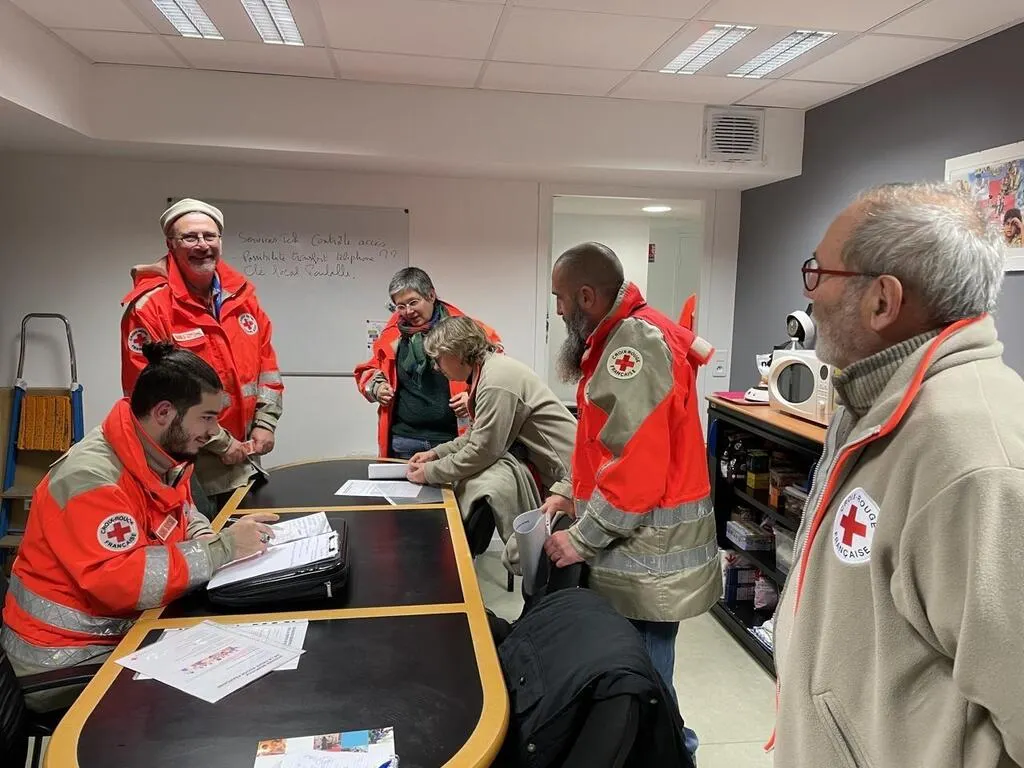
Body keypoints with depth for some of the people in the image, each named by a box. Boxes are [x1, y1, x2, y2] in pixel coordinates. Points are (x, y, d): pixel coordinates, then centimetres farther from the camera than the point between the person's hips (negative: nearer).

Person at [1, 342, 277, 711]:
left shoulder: (163, 454, -2)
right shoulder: (93, 477, -28)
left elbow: (182, 515, 14)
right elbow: (118, 580, -35)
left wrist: (215, 539, -9)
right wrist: (222, 549, -31)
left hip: (122, 628, 8)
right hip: (65, 657, -8)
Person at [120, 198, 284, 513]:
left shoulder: (240, 294, 4)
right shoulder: (149, 305, -15)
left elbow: (266, 362, 10)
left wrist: (265, 423, -1)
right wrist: (220, 443, -17)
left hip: (240, 461, 6)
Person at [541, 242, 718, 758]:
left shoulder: (636, 342, -19)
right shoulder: (621, 337, 14)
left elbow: (638, 466, -24)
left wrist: (582, 539, -17)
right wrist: (573, 493, 14)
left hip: (647, 547, -9)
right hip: (633, 539, 9)